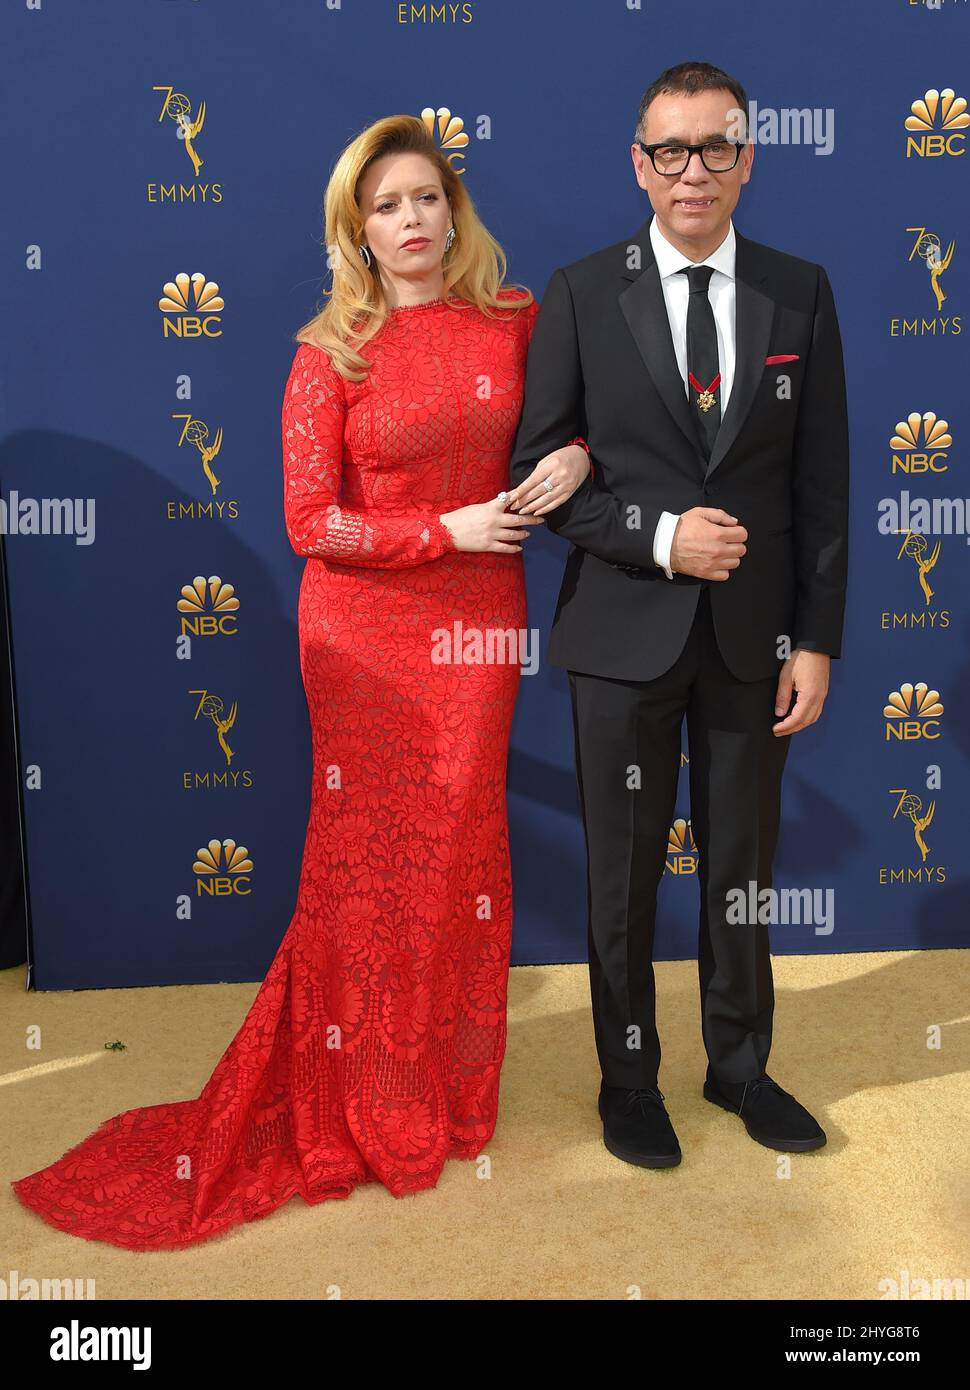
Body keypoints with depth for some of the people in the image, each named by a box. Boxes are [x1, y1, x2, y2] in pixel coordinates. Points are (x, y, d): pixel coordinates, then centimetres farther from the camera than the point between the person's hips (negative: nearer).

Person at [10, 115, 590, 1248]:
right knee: (371, 860, 5)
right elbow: (310, 524, -8)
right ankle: (369, 1108, 25)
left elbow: (568, 412, 18)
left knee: (460, 848, 10)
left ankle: (448, 1083, 30)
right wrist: (447, 529, -14)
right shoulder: (332, 351, -4)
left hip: (477, 623, 3)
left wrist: (574, 453, -5)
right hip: (366, 631, -2)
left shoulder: (515, 320, 5)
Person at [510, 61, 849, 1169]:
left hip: (754, 636, 2)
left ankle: (739, 1064, 37)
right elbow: (537, 473, -3)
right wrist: (658, 534, -17)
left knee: (743, 867, 15)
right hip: (626, 632, -1)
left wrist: (817, 639, -2)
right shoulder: (581, 295, -2)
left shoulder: (800, 293, 4)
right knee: (624, 875, 11)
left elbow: (822, 482, 3)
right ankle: (629, 1079, 31)